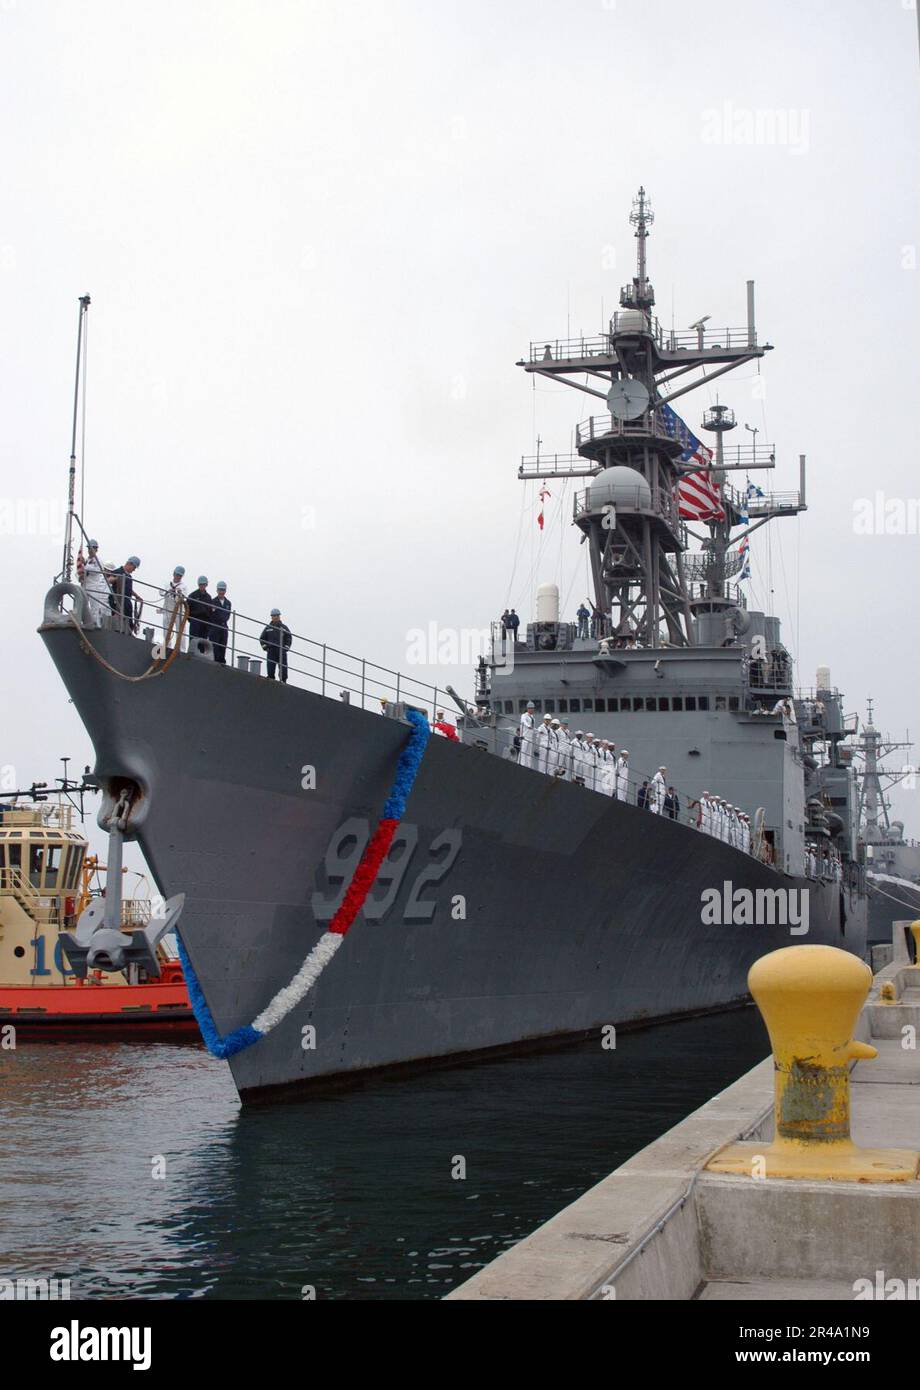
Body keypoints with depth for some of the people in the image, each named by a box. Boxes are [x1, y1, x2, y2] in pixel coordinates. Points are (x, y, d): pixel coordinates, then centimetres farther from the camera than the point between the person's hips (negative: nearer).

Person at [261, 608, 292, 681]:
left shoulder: (284, 627, 13)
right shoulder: (268, 628, 15)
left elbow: (288, 638, 8)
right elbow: (262, 639, 16)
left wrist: (286, 648, -4)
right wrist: (265, 647, 2)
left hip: (282, 651, -1)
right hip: (271, 651, 1)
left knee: (283, 668, -7)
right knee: (270, 668, -6)